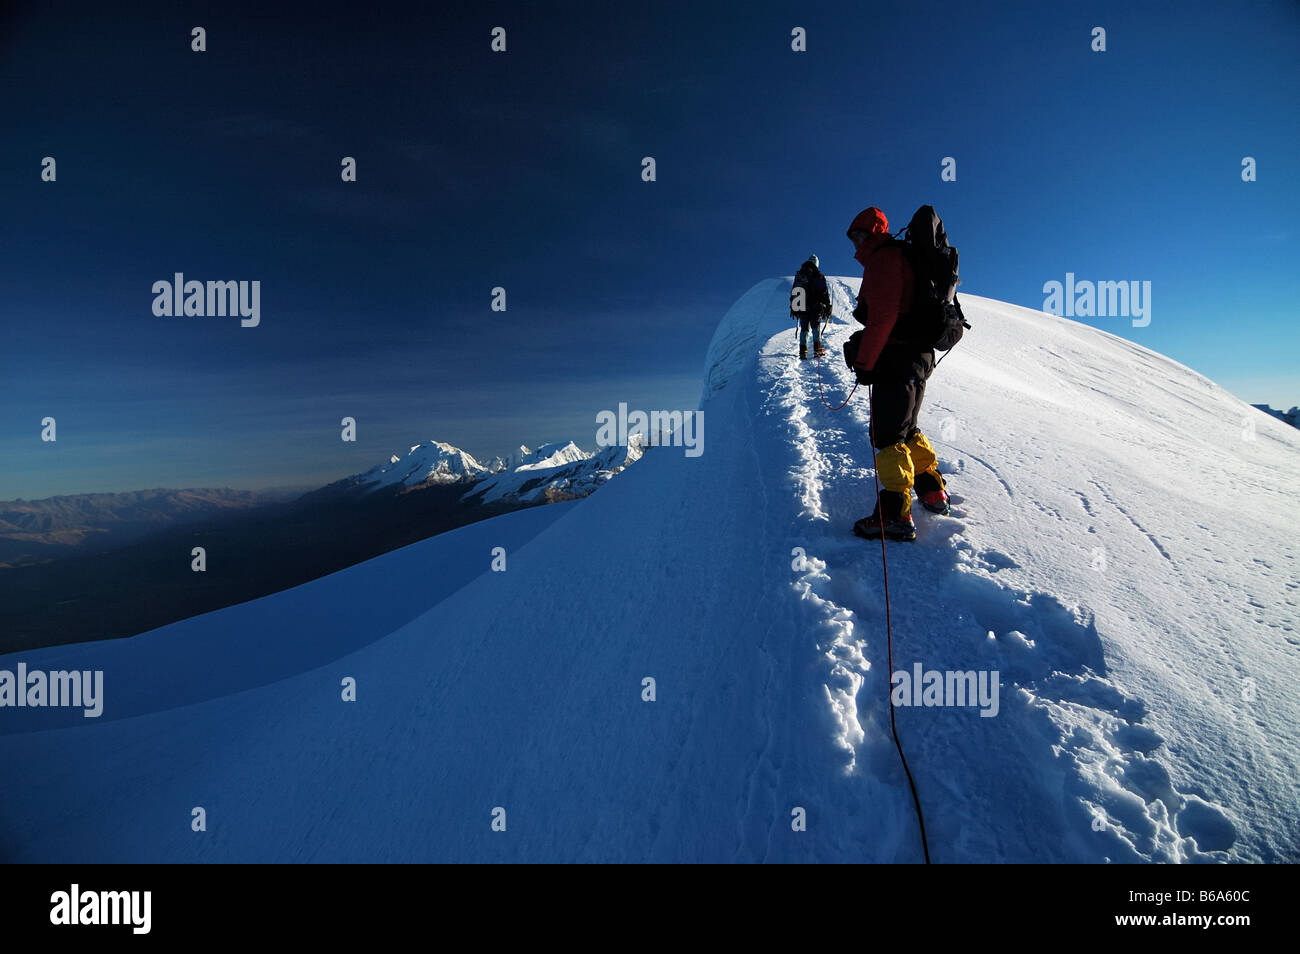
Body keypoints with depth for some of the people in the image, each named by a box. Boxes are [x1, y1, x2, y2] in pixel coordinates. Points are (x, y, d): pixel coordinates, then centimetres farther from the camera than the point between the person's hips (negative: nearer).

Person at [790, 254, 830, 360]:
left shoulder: (798, 275, 9)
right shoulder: (818, 276, -3)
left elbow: (793, 292, 13)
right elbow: (825, 293, -4)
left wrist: (793, 308, 19)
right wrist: (827, 307, 2)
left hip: (801, 307, 3)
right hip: (816, 308, -3)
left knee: (803, 328, 8)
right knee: (816, 327, 5)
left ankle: (803, 351, 0)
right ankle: (817, 348, -4)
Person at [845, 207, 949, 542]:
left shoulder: (884, 259, -8)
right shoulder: (900, 258, 24)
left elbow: (883, 316, -21)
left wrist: (864, 361, -19)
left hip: (896, 359, -10)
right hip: (918, 356, 10)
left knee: (887, 434, -10)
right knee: (906, 429, 20)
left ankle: (896, 515, -12)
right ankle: (933, 492, 29)